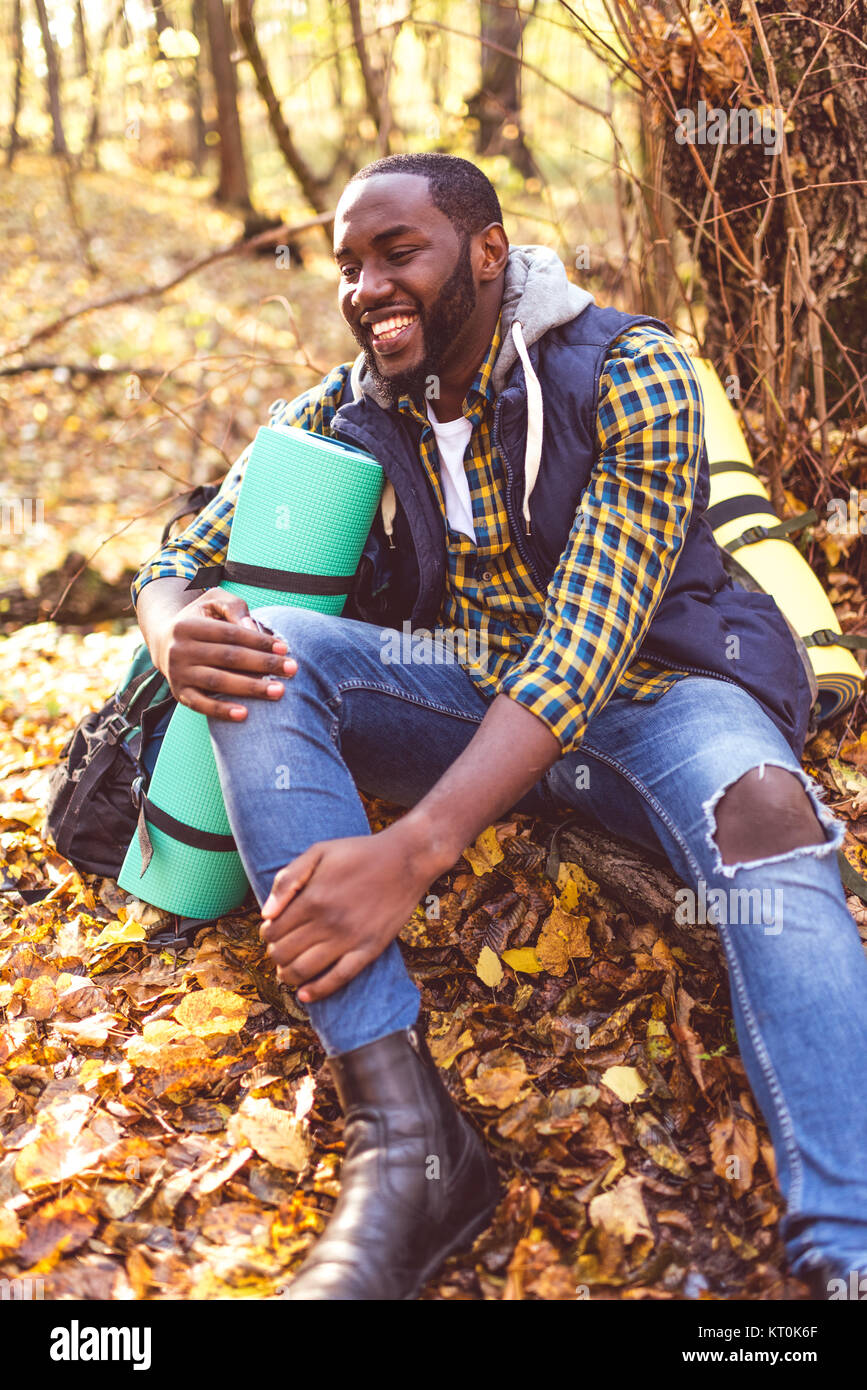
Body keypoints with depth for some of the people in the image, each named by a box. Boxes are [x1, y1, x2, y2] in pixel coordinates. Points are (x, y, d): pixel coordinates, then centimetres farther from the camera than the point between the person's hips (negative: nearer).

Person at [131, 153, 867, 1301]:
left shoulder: (631, 375, -13)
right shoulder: (338, 415, 3)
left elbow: (590, 639, -23)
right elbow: (178, 562, 5)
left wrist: (413, 851, -35)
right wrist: (178, 631, -24)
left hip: (650, 689, -3)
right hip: (465, 690, 4)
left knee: (759, 808, -37)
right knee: (259, 651, -23)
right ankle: (410, 1141, -33)